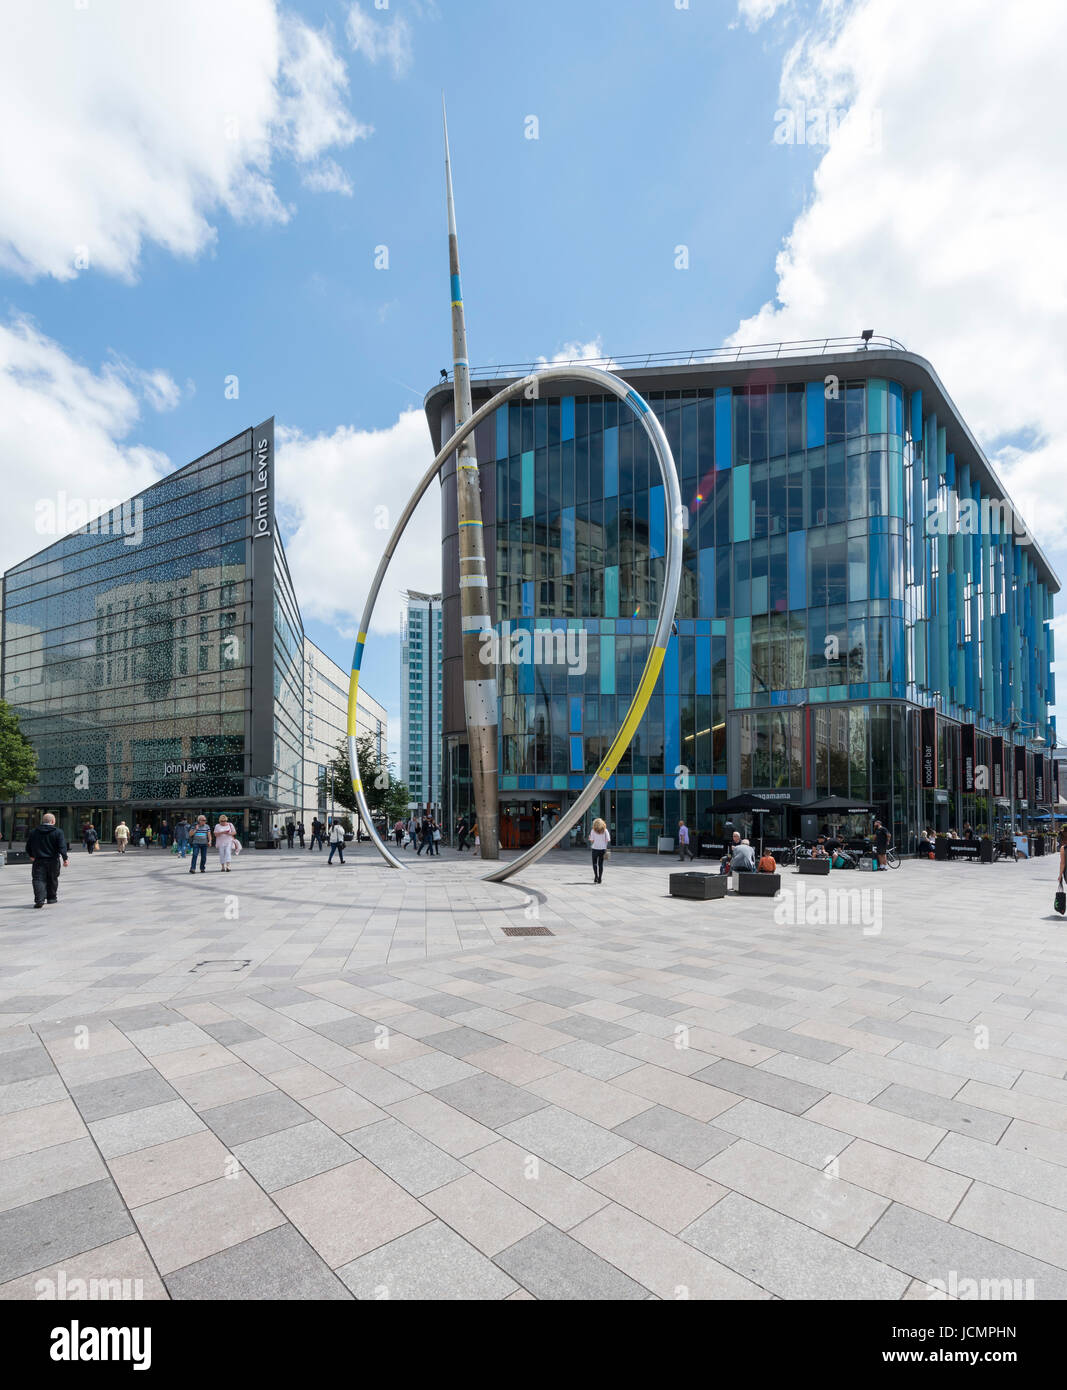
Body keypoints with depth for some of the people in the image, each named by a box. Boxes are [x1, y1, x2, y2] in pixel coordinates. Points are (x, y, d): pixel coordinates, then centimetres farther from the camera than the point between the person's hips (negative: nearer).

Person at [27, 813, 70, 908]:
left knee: (38, 880, -2)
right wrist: (65, 858, -7)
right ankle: (51, 898, 26)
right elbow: (62, 847, -12)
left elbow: (28, 846, 13)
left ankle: (39, 900, -18)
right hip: (53, 861, -1)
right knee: (52, 880, 15)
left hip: (38, 861, 1)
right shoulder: (58, 832, -6)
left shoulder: (33, 832, 4)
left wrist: (31, 856, 30)